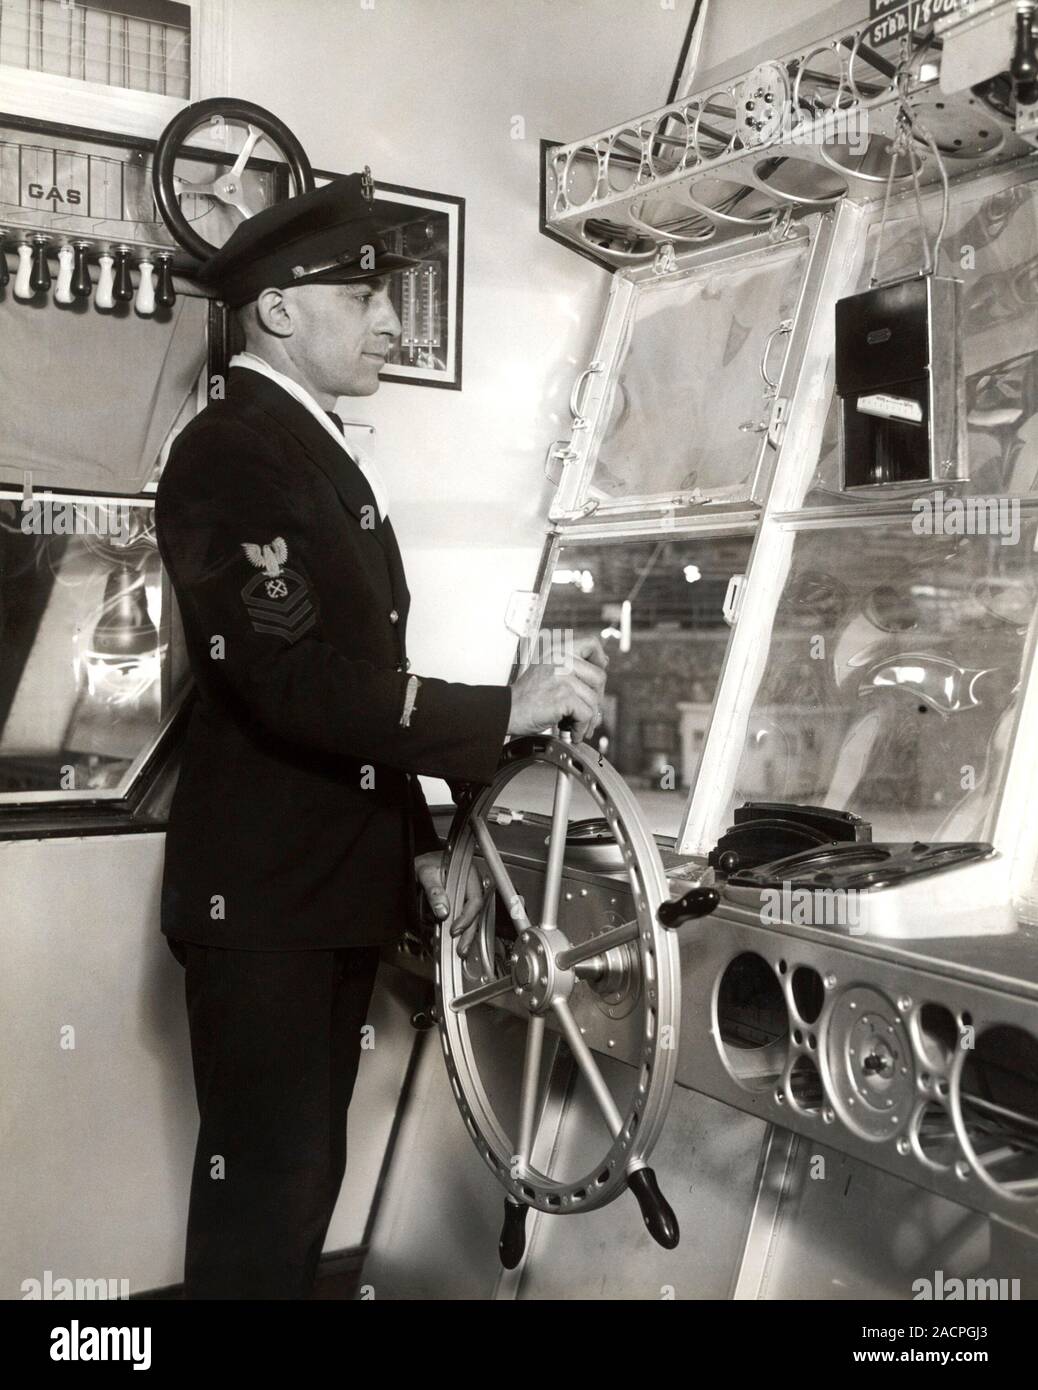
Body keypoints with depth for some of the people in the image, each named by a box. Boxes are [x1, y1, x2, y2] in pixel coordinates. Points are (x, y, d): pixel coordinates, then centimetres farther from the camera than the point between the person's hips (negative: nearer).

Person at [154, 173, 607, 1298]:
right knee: (265, 1188, 1)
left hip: (339, 887, 9)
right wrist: (507, 710, -22)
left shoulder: (325, 456, 15)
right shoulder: (229, 452, -14)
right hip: (259, 899, -9)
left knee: (309, 1171, 18)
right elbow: (292, 681, -26)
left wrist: (420, 842, 13)